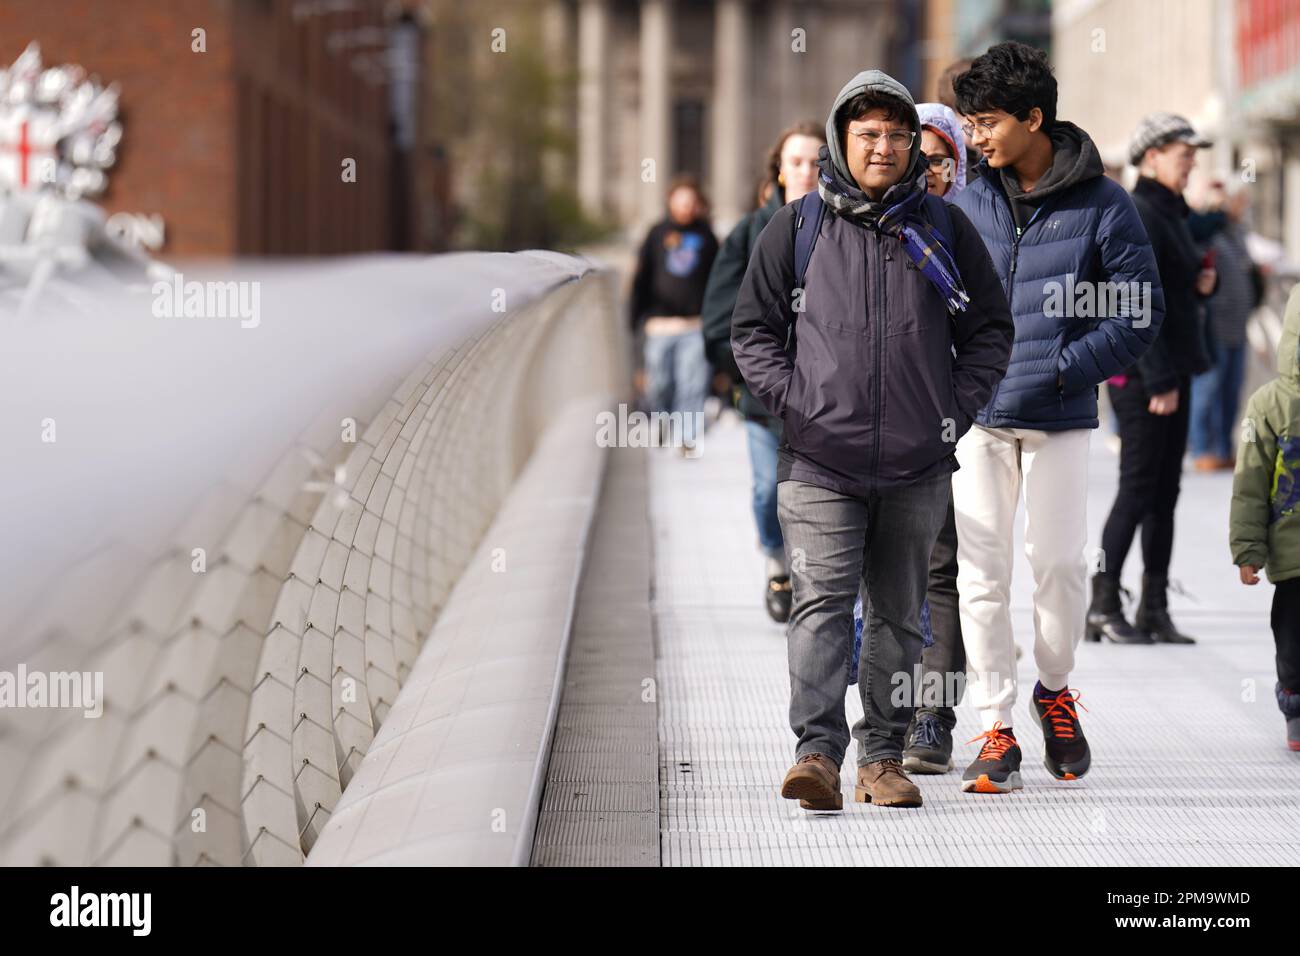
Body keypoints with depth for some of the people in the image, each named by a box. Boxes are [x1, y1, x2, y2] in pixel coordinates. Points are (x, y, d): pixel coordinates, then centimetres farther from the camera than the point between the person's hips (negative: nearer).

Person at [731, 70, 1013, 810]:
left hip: (918, 466, 2)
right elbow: (752, 330, 10)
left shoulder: (945, 231, 8)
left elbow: (992, 330, 15)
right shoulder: (797, 229, 6)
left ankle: (883, 756, 16)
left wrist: (958, 408, 3)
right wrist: (793, 401, -3)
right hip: (820, 462, -2)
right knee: (822, 603, -14)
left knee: (900, 615, 8)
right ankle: (818, 751, -18)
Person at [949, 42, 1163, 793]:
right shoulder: (967, 204, 6)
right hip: (977, 418, 2)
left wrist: (1063, 370, -12)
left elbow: (1142, 312, -4)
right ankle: (996, 727, 7)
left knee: (1060, 562, 2)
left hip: (1059, 420, -2)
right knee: (982, 572, 0)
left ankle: (1056, 689, 28)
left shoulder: (1102, 206, -4)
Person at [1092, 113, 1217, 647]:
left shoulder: (1171, 214, 16)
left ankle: (1154, 610, 13)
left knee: (1165, 492, 9)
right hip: (1139, 372, -9)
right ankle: (1103, 607, 0)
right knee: (1139, 488, -6)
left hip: (1171, 371, 9)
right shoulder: (1139, 216, -14)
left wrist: (1199, 285, 3)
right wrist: (1158, 380, -21)